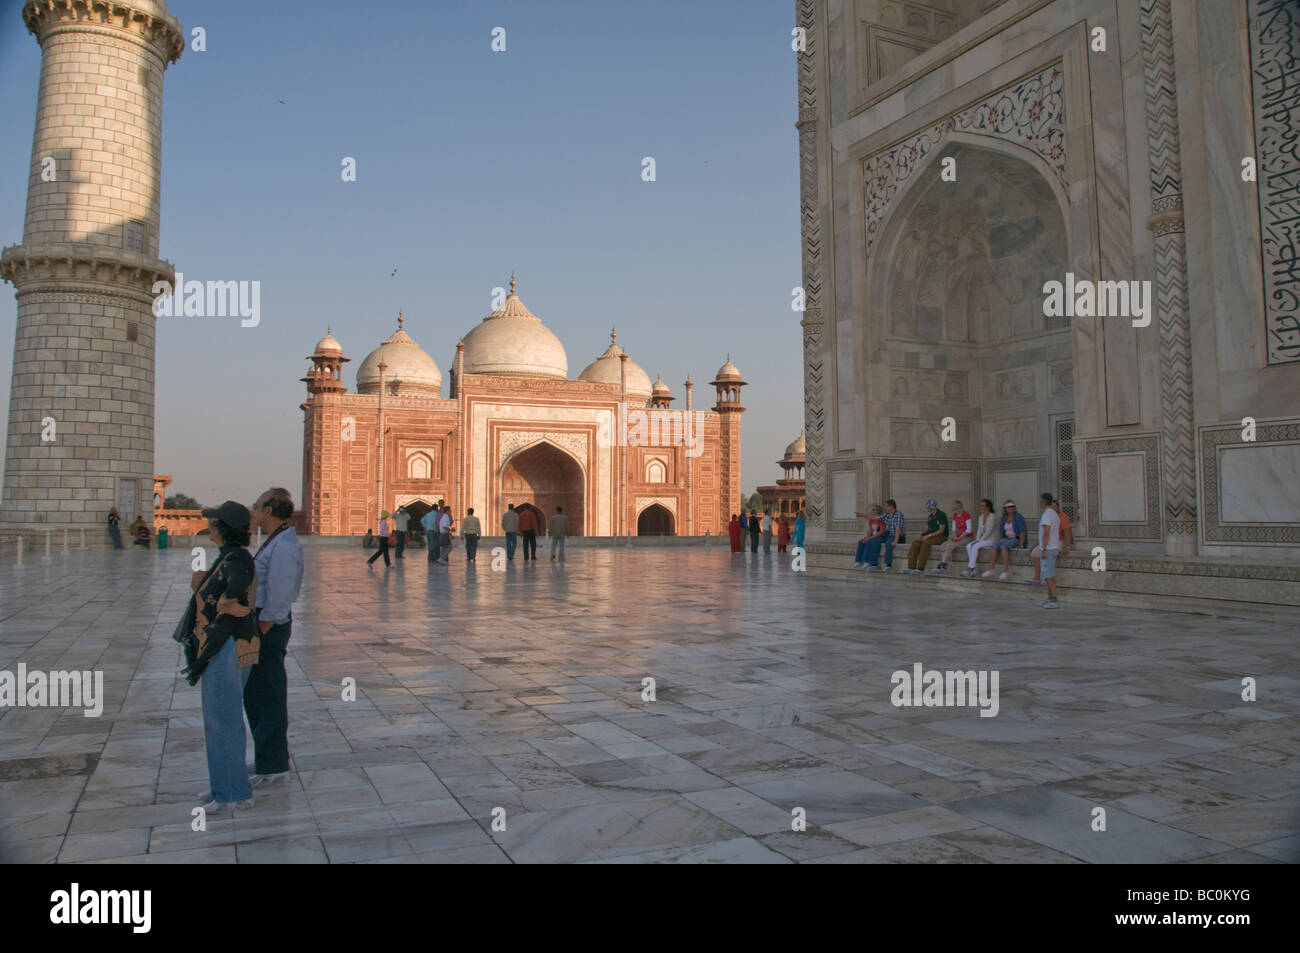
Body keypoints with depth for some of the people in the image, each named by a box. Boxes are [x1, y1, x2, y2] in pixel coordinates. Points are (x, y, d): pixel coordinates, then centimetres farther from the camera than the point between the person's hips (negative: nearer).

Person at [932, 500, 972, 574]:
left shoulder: (966, 515, -10)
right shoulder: (955, 516, 12)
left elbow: (969, 530, -14)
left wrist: (959, 538, -16)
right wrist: (955, 537, -3)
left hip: (967, 538, -7)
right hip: (958, 537, 7)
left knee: (949, 545, -28)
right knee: (944, 545, -19)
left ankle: (941, 566, -27)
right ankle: (943, 567, -31)